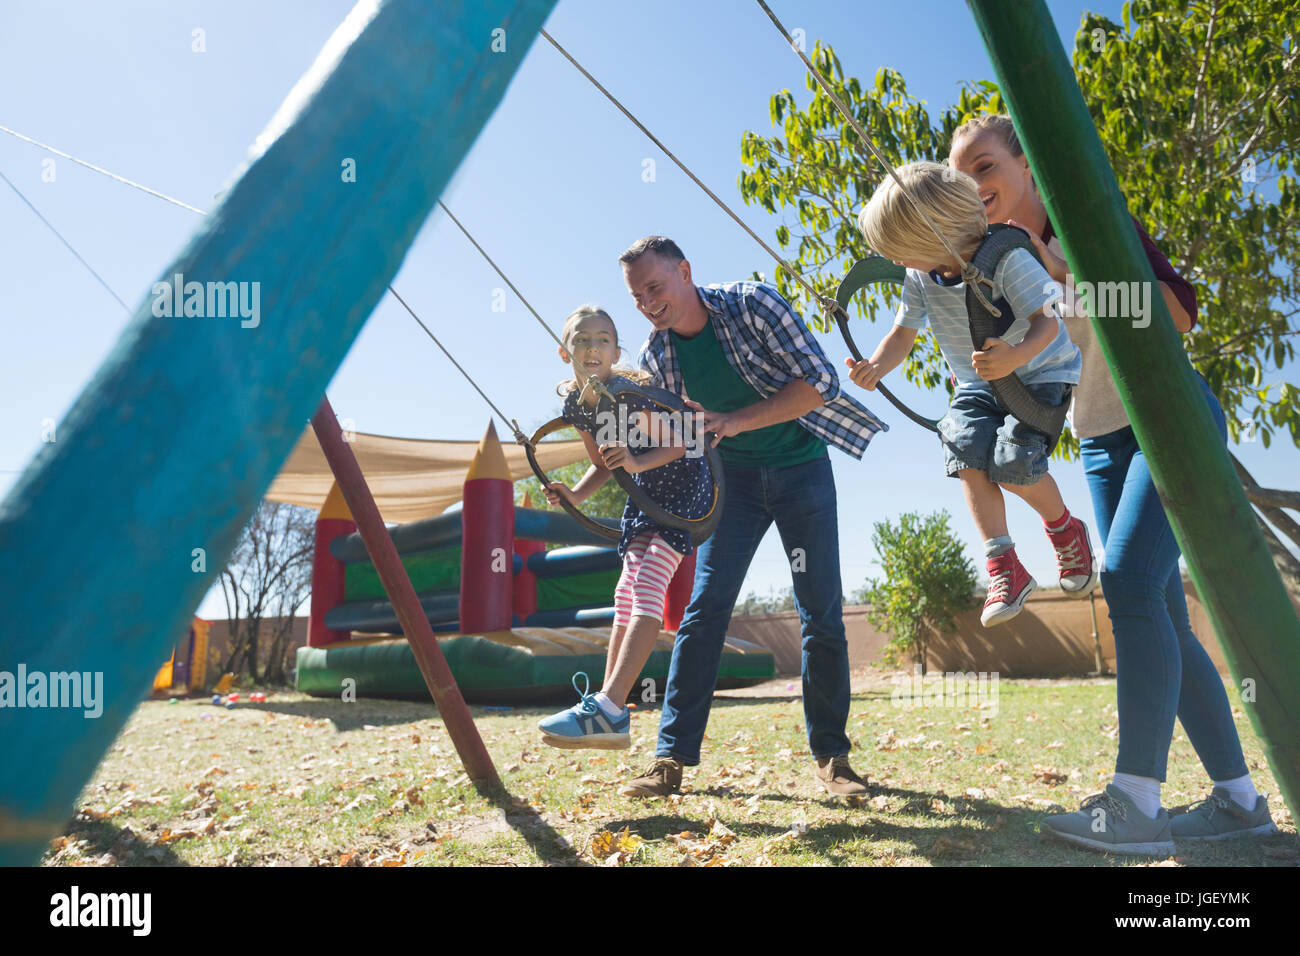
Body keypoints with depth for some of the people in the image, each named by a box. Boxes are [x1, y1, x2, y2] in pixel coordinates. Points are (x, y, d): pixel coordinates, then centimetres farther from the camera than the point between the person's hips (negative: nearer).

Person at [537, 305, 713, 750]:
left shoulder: (630, 393, -25)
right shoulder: (573, 403, -3)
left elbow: (677, 444, -17)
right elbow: (604, 464, 9)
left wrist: (636, 462, -34)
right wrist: (575, 495, -8)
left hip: (683, 481, -8)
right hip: (645, 492, 8)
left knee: (647, 584, -19)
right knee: (627, 592, 5)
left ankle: (607, 706, -24)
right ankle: (611, 713, 9)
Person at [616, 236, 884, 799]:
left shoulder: (751, 304, -16)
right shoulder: (655, 357, -5)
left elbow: (820, 381, -20)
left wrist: (736, 421, -27)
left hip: (800, 467, -2)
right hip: (732, 477, 3)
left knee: (821, 614, -2)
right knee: (703, 610, -8)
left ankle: (831, 756, 12)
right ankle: (672, 760, -3)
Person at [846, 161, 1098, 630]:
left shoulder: (1006, 259, -27)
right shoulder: (919, 278, -10)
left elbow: (1048, 322, -29)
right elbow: (903, 333, -2)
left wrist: (1015, 356, -50)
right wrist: (876, 366, -23)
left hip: (1038, 371, -5)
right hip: (977, 384, 5)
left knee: (1011, 464, -23)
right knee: (967, 455, -21)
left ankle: (1065, 529, 11)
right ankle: (1004, 566, -12)